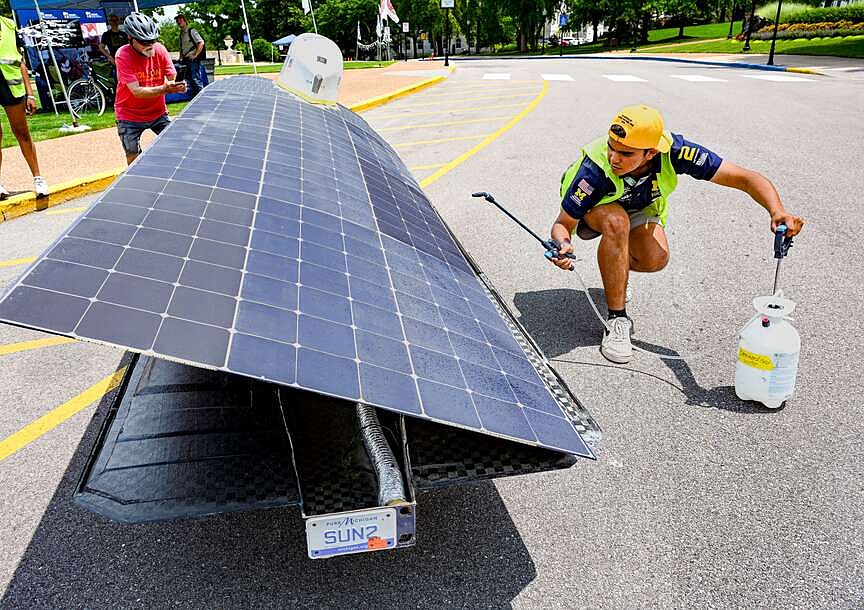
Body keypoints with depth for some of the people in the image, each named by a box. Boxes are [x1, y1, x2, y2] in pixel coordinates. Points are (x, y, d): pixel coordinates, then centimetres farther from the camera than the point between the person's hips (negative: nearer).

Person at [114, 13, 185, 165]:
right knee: (134, 161, -5)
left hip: (158, 112, 3)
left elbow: (172, 79, -6)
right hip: (130, 116, -3)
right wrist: (163, 89, -41)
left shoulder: (160, 50, -10)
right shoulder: (123, 55, -20)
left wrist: (177, 87, -30)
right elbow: (137, 92, -28)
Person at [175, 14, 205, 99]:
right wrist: (181, 57, 13)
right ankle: (193, 97, 16)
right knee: (188, 80, 9)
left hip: (193, 60, -8)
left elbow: (201, 43, -14)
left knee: (195, 79, -10)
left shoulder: (191, 31, -6)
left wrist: (195, 55, -16)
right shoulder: (181, 33, 18)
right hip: (185, 60, 8)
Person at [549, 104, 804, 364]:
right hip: (596, 206, -2)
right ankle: (617, 319, -26)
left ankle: (616, 269, 12)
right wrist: (563, 244, -53)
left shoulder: (673, 151, -33)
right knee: (617, 221, -38)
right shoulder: (595, 168, -38)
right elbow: (563, 223, -29)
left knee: (656, 259, -26)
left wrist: (778, 212, -48)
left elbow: (747, 178, -31)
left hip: (639, 205, 3)